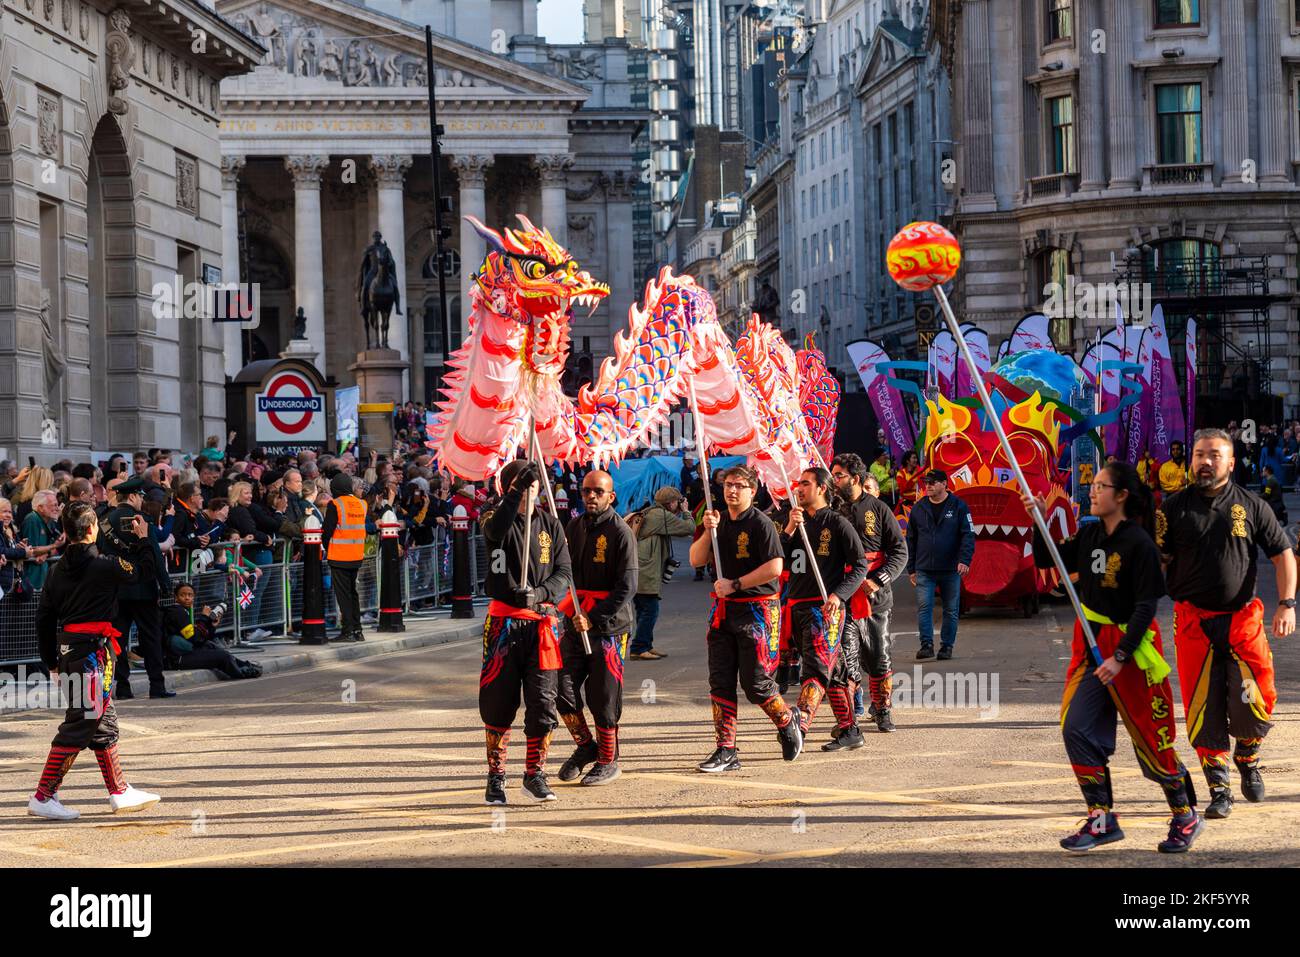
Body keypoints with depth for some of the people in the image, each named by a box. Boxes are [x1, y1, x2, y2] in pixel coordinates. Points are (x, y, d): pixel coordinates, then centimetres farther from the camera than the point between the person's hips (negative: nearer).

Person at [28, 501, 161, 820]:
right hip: (93, 649, -8)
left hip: (68, 648, 8)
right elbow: (135, 571, 5)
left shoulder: (58, 570, 7)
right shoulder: (102, 566, -13)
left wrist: (51, 660, 17)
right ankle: (43, 797, -10)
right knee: (81, 723, -7)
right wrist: (141, 539, 20)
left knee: (104, 721, 17)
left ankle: (120, 792, 25)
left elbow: (44, 617, 10)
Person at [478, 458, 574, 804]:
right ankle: (496, 777, 13)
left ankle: (535, 775, 11)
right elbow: (495, 531, -24)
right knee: (499, 702, 2)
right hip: (503, 622, -2)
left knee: (543, 701, -2)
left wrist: (539, 593, -16)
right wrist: (516, 492, -36)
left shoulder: (550, 525, 10)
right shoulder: (496, 519, 2)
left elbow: (564, 572, 3)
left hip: (541, 622, 2)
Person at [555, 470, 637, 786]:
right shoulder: (574, 527, 11)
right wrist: (571, 608, -2)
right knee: (563, 688, -1)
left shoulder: (620, 532, -8)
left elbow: (627, 587, -13)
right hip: (575, 623, 5)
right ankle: (585, 745, 21)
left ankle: (608, 761, 15)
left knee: (604, 698, 0)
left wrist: (595, 618, -17)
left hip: (608, 626, -5)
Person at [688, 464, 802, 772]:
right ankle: (726, 750, 4)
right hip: (723, 609, 7)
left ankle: (787, 723, 23)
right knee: (720, 681, 2)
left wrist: (735, 584, -16)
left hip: (757, 610, -7)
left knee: (755, 682, -4)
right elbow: (696, 560, 9)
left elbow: (774, 568, -19)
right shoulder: (720, 522, 12)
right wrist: (708, 531, -7)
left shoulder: (761, 524, -10)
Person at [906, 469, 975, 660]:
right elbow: (911, 540, 14)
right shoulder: (918, 508, 8)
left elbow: (968, 535, -5)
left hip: (951, 570, -2)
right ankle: (927, 644, -9)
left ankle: (947, 646, 16)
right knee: (924, 607, -11)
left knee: (951, 610, 6)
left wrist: (964, 560, -19)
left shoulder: (958, 507, 0)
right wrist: (911, 569, 11)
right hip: (924, 570, 2)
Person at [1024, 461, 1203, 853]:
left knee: (1149, 738, 1)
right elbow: (1046, 560, 12)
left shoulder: (1139, 543, -17)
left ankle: (1186, 818, 19)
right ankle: (1102, 819, 8)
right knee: (1077, 729, -1)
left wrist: (1120, 657, -21)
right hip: (1091, 644, 7)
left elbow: (1146, 607, -18)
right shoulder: (1090, 534, 4)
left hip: (1130, 644, -7)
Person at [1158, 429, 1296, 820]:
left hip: (1243, 618, 0)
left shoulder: (1252, 506, 6)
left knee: (1253, 704, -6)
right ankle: (1219, 791, 7)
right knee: (1203, 711, -2)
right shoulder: (1175, 508, 6)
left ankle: (1247, 760, 24)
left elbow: (1283, 555, 7)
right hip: (1193, 622, 0)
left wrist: (1286, 604, -4)